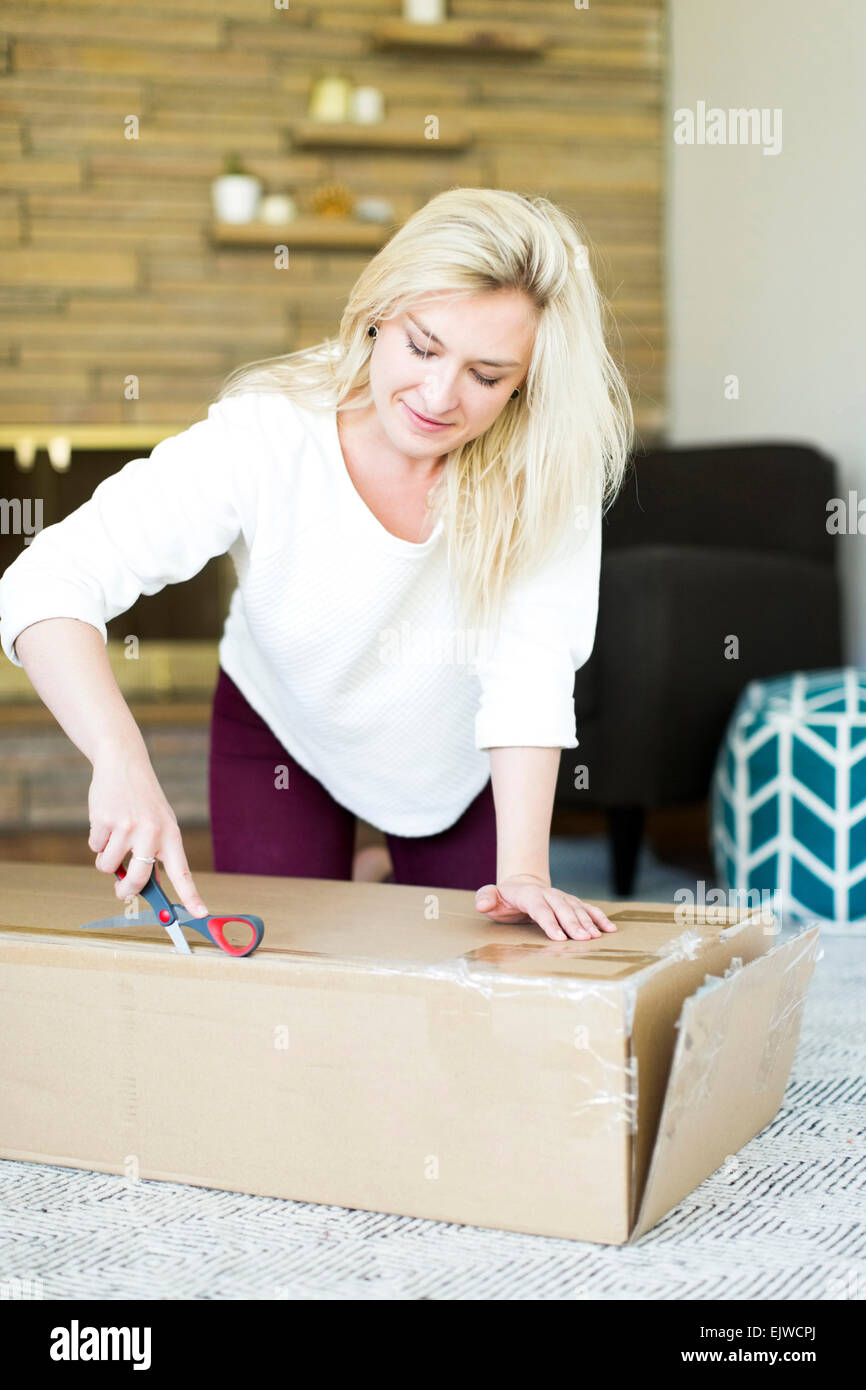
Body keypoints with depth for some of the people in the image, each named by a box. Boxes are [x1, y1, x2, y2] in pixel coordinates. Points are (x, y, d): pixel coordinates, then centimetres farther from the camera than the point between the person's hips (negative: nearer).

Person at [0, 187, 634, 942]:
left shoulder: (548, 459, -30)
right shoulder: (263, 437, -34)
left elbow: (531, 667, -32)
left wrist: (523, 872, -41)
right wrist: (123, 760, -53)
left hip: (466, 760, 1)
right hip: (282, 731, -1)